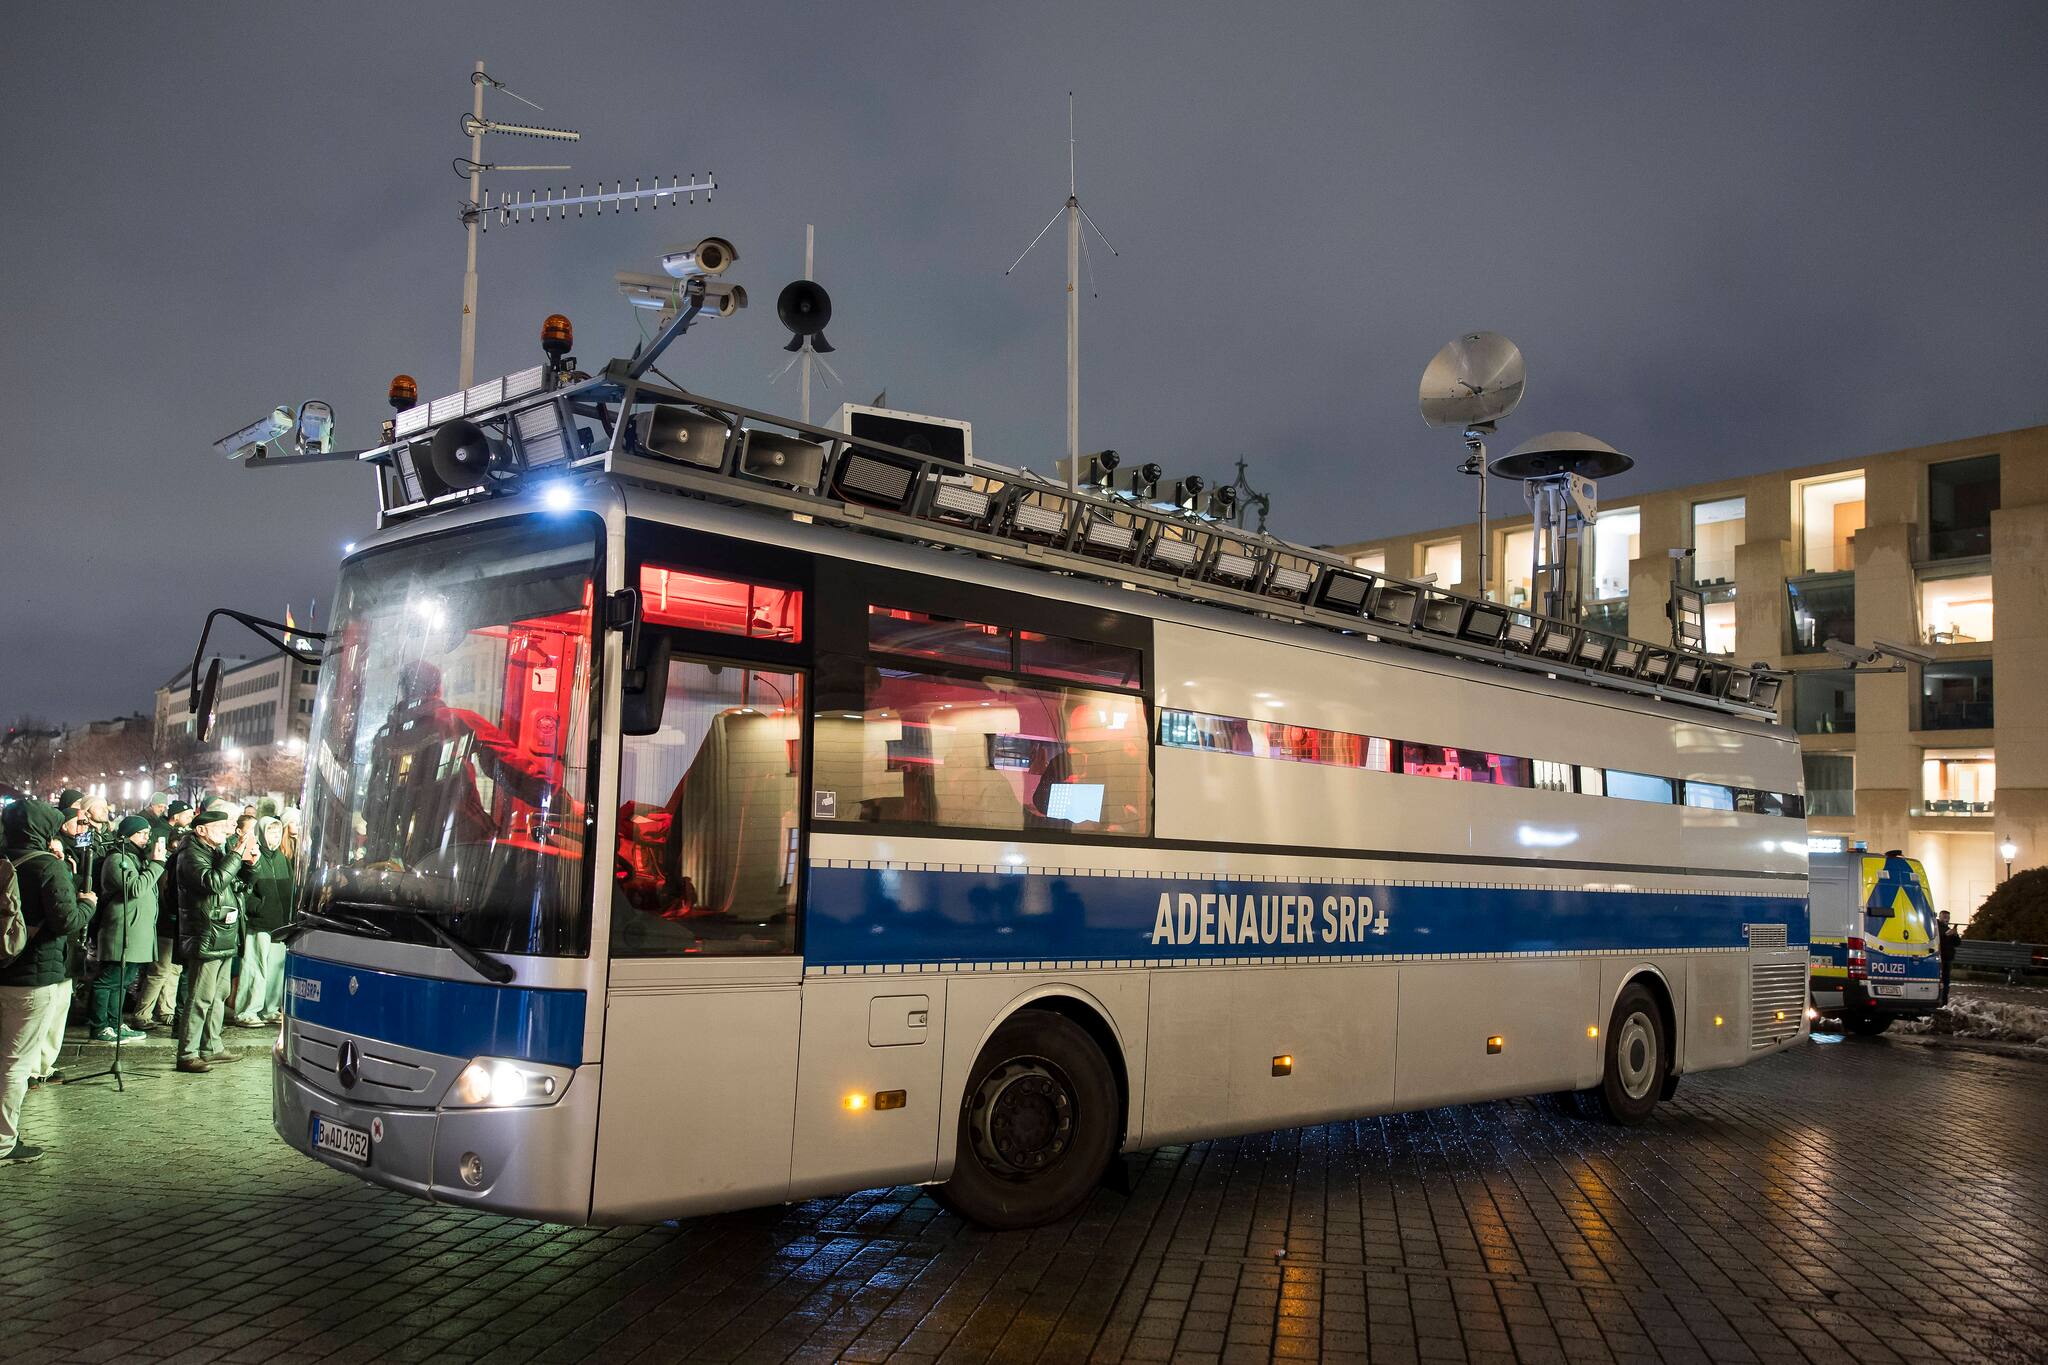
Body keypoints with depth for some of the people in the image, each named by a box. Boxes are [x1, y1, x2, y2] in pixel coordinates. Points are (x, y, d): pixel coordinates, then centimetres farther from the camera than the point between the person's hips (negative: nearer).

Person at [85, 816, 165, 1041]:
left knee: (123, 979, 15)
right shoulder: (117, 859, -11)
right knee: (108, 978, -4)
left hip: (138, 932, 10)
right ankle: (98, 1027, 1)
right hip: (122, 932, -10)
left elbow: (150, 887, 18)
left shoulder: (136, 858, 20)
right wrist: (156, 863, -19)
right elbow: (135, 888, -23)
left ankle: (115, 1024, 22)